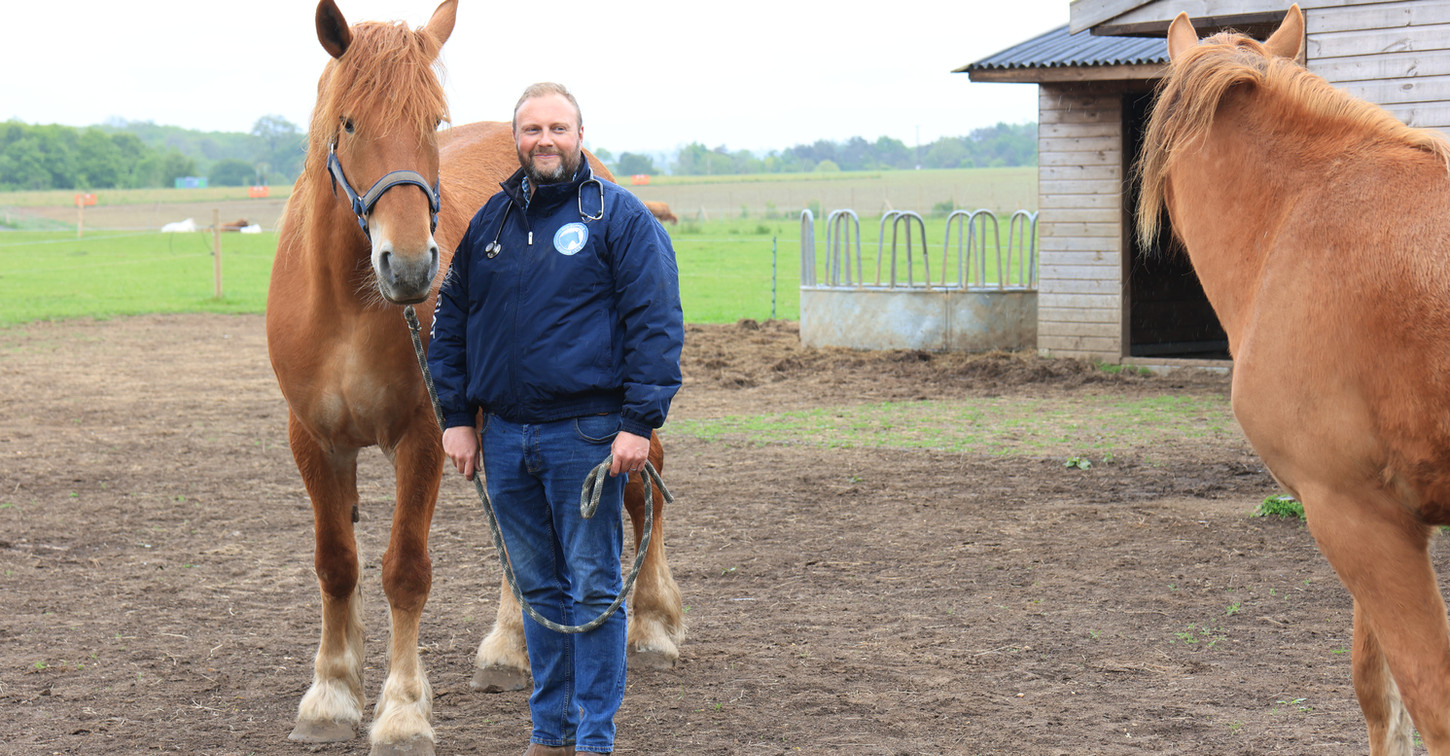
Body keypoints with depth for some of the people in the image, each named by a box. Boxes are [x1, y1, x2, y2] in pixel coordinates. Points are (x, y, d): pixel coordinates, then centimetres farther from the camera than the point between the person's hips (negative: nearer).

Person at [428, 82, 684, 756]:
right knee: (538, 588, 12)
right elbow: (450, 323, 17)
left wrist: (639, 423, -15)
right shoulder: (488, 223, 12)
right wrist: (456, 417, 9)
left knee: (593, 587, -1)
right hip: (504, 437, 5)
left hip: (586, 435, -5)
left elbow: (657, 325, -8)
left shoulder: (619, 217, -3)